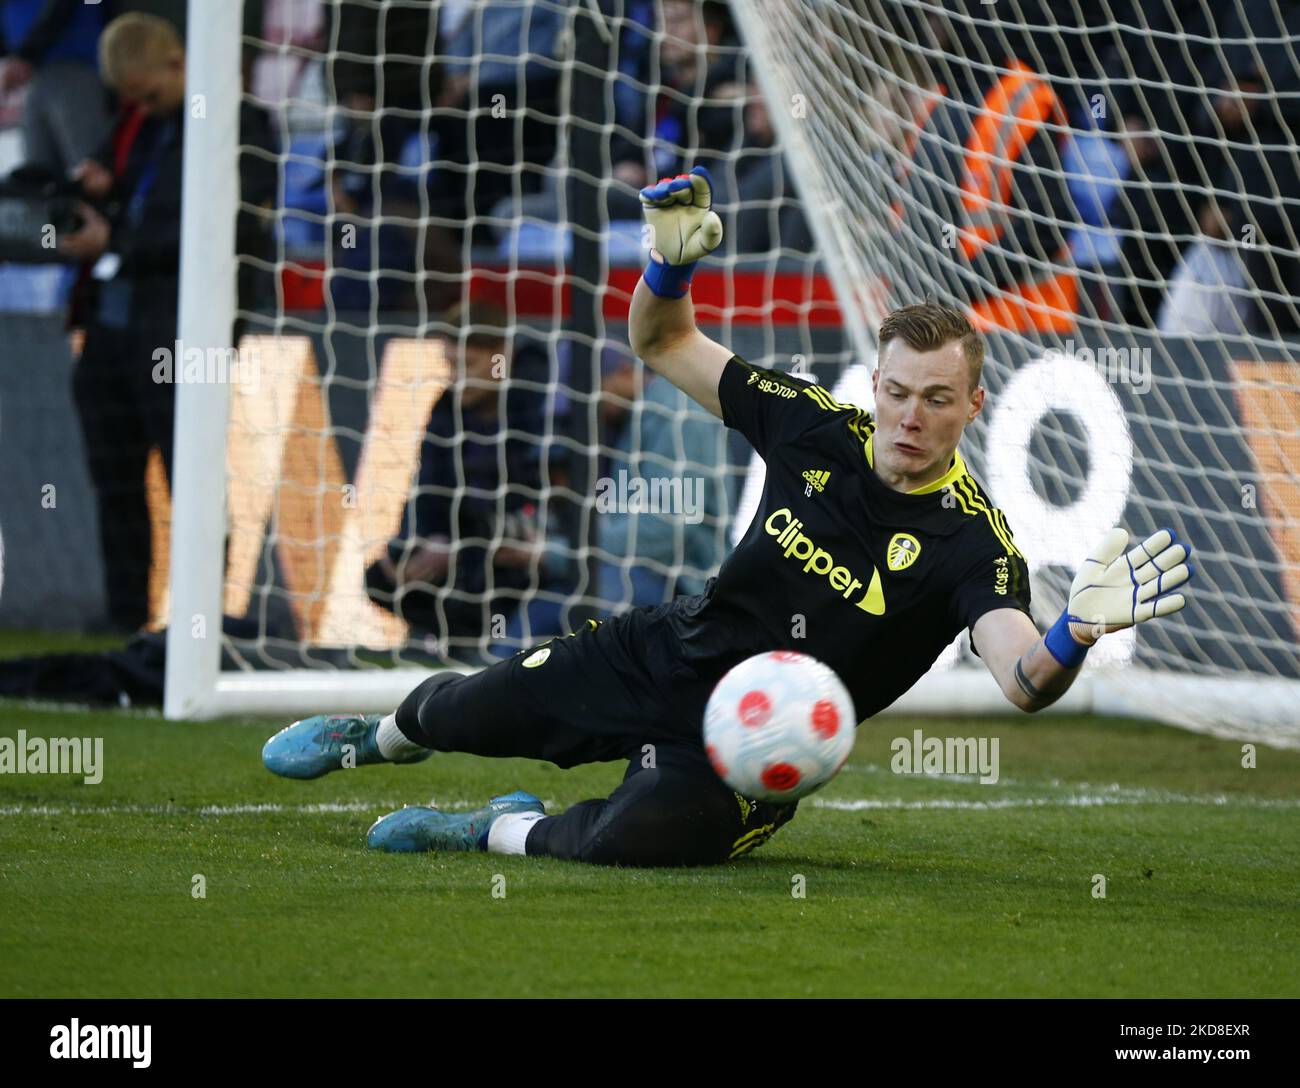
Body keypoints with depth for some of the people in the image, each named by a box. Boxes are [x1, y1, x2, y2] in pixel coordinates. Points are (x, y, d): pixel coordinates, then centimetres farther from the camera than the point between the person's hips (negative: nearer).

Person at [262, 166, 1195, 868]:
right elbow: (663, 344, 2)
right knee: (460, 712, 20)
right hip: (668, 655, 5)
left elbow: (1023, 682, -43)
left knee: (627, 841, -34)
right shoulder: (818, 429, -11)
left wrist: (1078, 632, -65)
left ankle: (505, 831, 0)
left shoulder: (974, 542, -25)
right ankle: (382, 733, 58)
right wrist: (671, 265, -19)